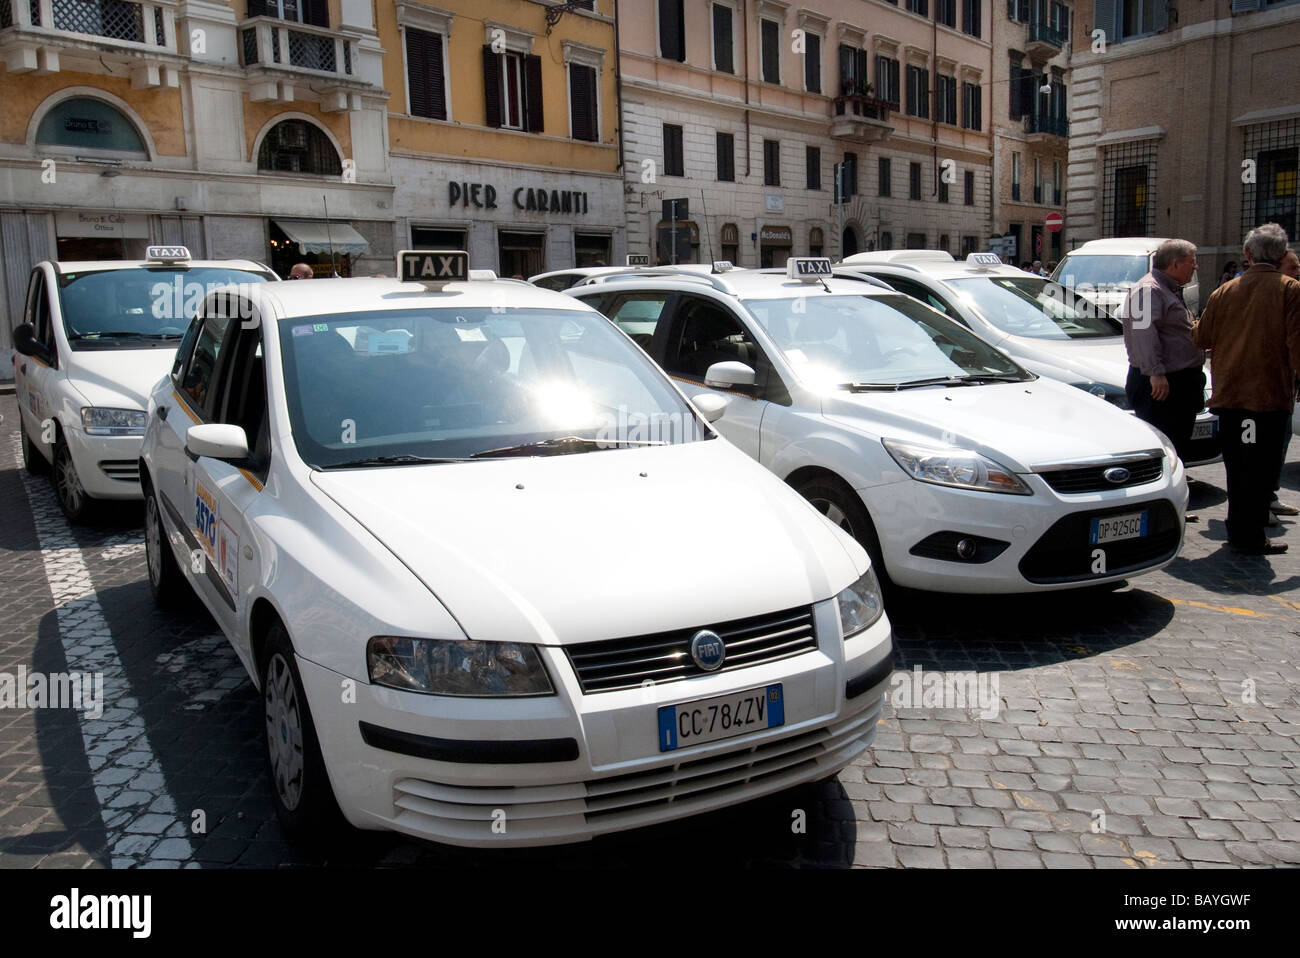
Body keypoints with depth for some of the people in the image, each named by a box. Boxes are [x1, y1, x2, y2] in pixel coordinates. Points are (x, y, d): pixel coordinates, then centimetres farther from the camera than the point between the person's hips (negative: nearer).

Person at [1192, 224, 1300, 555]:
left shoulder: (1225, 291, 6)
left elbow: (1201, 337, 12)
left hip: (1228, 392, 5)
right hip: (1270, 393, -5)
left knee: (1237, 466, 15)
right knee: (1260, 468, 2)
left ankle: (1239, 531, 24)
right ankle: (1250, 538, 5)